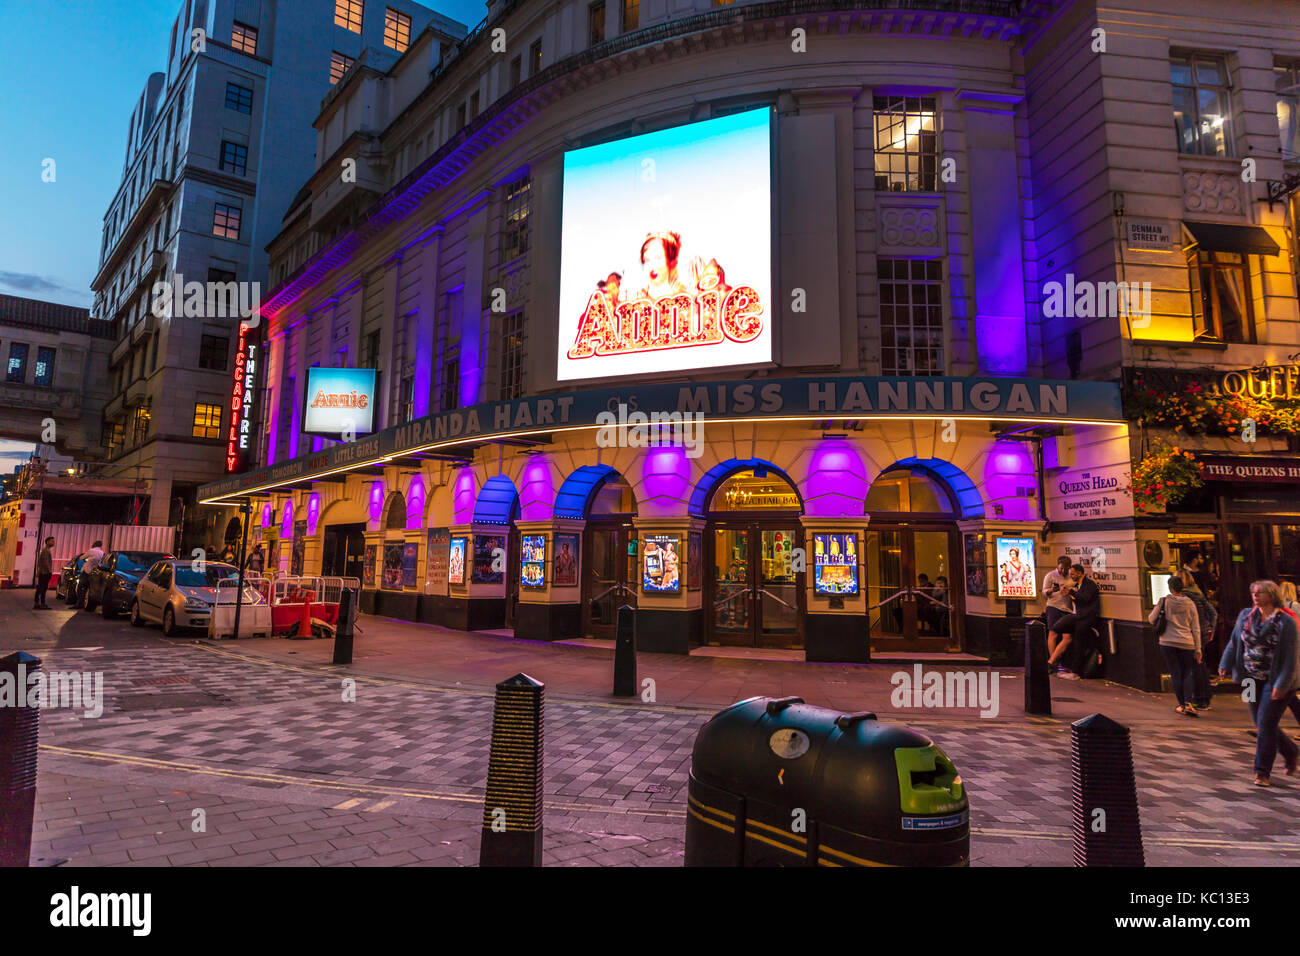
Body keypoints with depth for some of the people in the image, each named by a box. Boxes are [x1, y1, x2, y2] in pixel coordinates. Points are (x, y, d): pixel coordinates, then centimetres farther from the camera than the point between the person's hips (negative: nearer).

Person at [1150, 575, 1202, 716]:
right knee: (1188, 673, 12)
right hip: (1187, 644, 2)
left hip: (1168, 643, -1)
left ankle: (1182, 705, 10)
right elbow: (1196, 629, 5)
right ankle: (1188, 703, -4)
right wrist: (1198, 649, 11)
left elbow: (1152, 619, 4)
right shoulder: (1190, 604, 1)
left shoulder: (1163, 602, -5)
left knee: (1175, 674, 7)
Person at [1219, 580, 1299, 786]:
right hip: (1252, 680, 5)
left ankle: (1262, 772, 4)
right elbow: (1234, 642, 11)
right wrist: (1226, 665, 1)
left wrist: (1281, 684, -16)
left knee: (1266, 724, -6)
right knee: (1262, 724, 13)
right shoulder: (1245, 616, 4)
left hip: (1275, 681, -5)